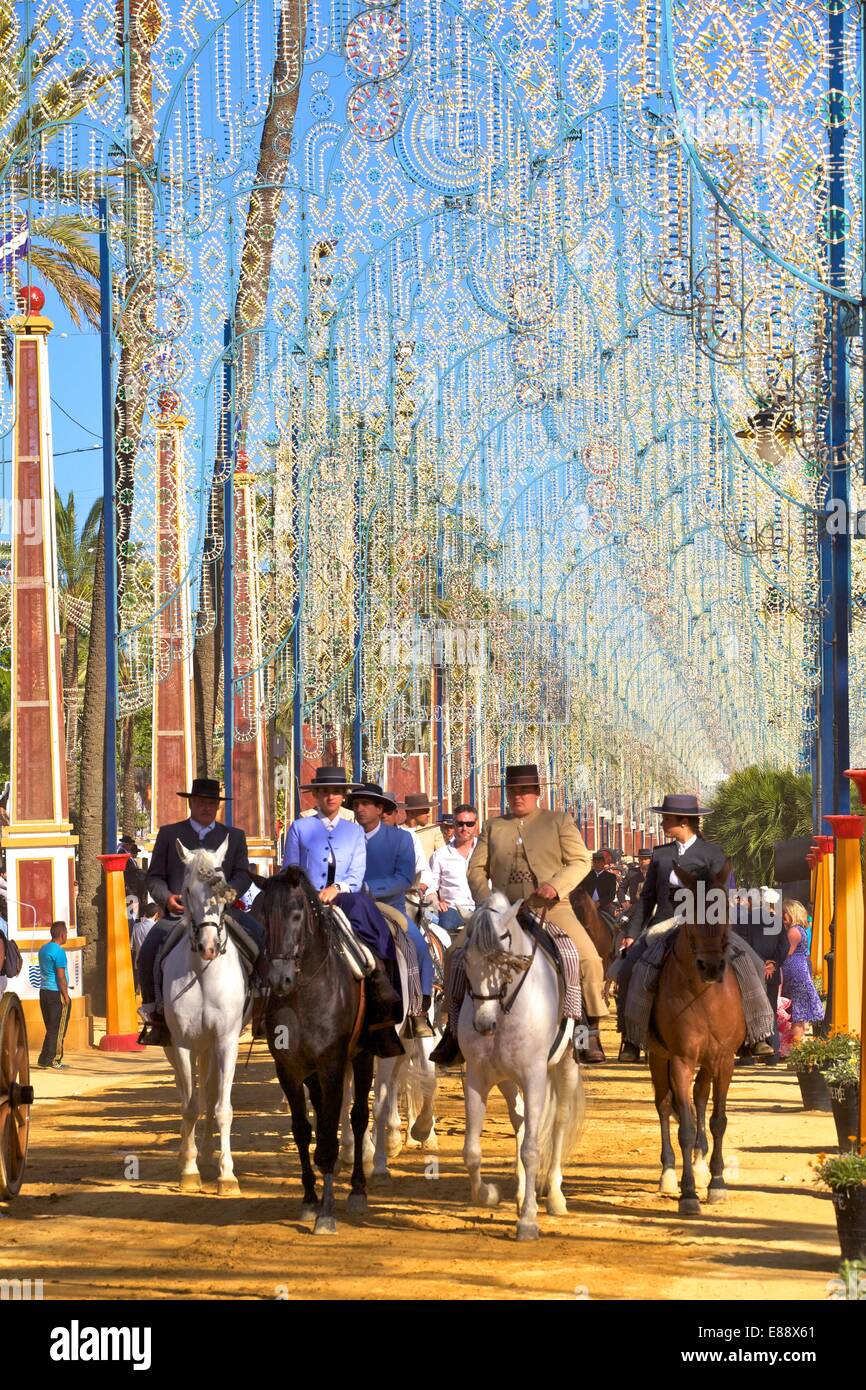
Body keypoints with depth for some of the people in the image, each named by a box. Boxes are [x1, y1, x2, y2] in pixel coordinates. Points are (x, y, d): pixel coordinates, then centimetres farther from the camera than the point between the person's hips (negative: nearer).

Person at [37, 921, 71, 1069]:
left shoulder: (43, 949, 12)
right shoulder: (58, 951, -15)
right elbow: (61, 976, -17)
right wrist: (66, 995, -11)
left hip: (44, 992, 8)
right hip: (56, 994, -8)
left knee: (51, 1028, 12)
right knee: (58, 1029, 0)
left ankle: (44, 1060, 11)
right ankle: (53, 1060, 1)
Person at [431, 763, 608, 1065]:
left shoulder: (559, 821, 10)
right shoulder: (493, 827, 17)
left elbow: (580, 861, 3)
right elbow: (477, 869, 12)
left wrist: (556, 885, -14)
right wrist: (486, 902, -6)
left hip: (551, 909, -2)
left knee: (588, 959, -23)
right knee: (457, 952, -11)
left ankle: (591, 1032, -13)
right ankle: (456, 1027, -1)